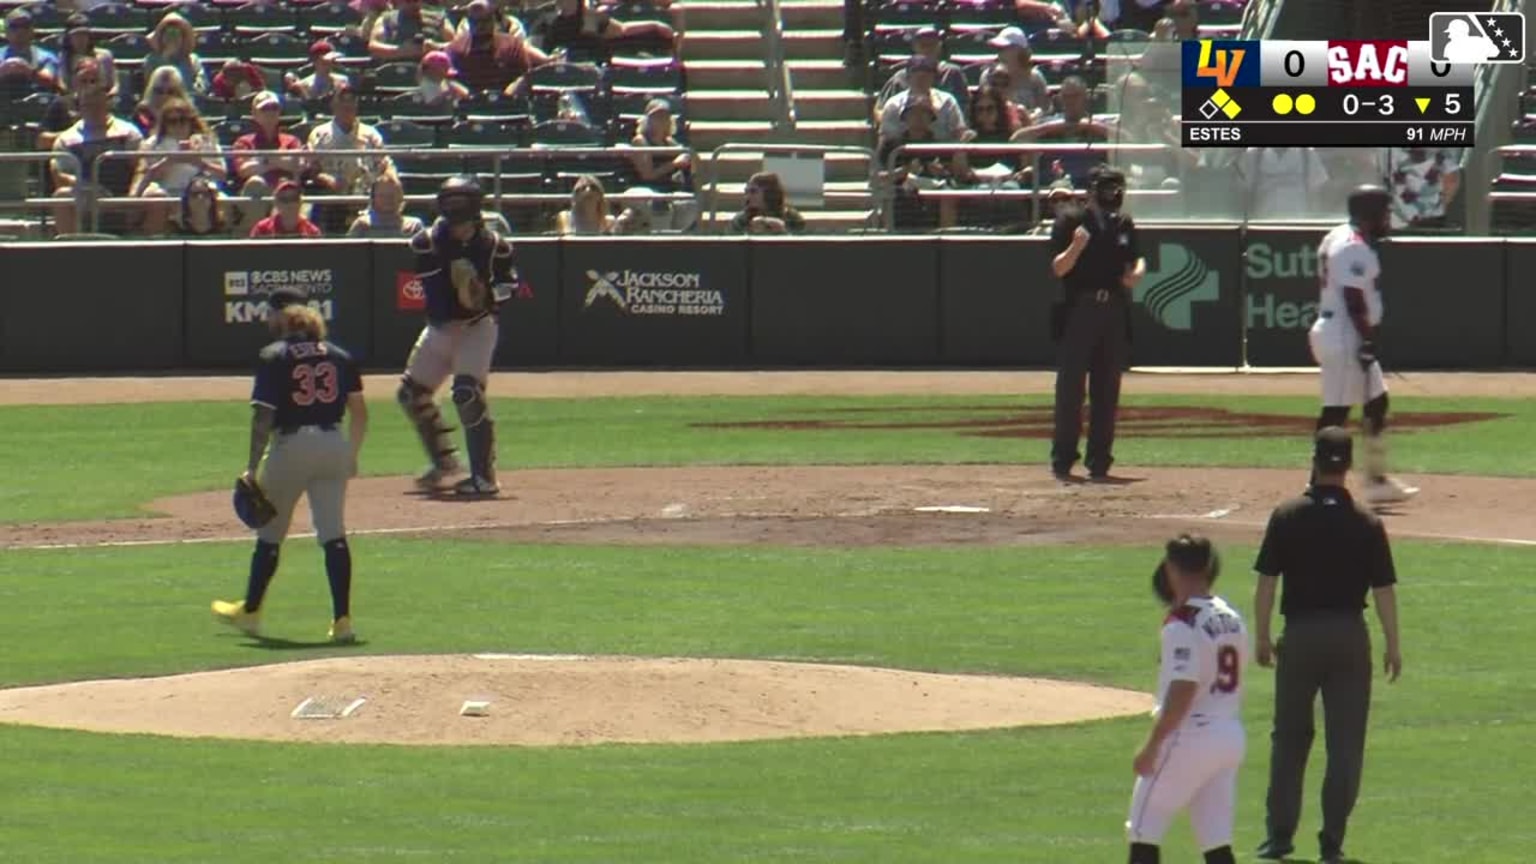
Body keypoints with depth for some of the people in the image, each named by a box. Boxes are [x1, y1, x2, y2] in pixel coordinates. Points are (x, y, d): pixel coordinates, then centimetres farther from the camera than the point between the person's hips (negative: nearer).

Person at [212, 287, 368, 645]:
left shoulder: (275, 357, -6)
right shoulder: (339, 356, 7)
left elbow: (263, 417, -11)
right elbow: (359, 411, 7)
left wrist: (253, 467, -9)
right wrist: (353, 455, 18)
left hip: (290, 445, -3)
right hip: (333, 445, 3)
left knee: (270, 533, 12)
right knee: (333, 533, 2)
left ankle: (249, 611, 25)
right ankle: (342, 619, -6)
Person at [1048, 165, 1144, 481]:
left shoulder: (1123, 224, 12)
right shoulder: (1070, 221, -2)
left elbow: (1138, 260, 17)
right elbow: (1058, 269, -7)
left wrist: (1136, 274, -6)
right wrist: (1076, 247, -26)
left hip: (1115, 313, 5)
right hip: (1079, 310, -5)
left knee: (1107, 392, 6)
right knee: (1070, 388, -4)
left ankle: (1099, 462, 12)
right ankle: (1062, 461, 0)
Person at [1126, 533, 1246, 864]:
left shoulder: (1182, 624, -17)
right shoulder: (1232, 619, 8)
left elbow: (1182, 695, -21)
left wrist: (1151, 746, -16)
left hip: (1190, 736, -8)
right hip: (1231, 736, 8)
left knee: (1144, 829, 4)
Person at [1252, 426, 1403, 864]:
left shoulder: (1287, 516, -5)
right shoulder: (1367, 523, -4)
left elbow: (1266, 582, -4)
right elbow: (1384, 590, -4)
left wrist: (1261, 637, 5)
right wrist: (1393, 646, 5)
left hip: (1300, 635, 0)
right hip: (1350, 637, 0)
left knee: (1289, 737, 12)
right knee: (1345, 742, 6)